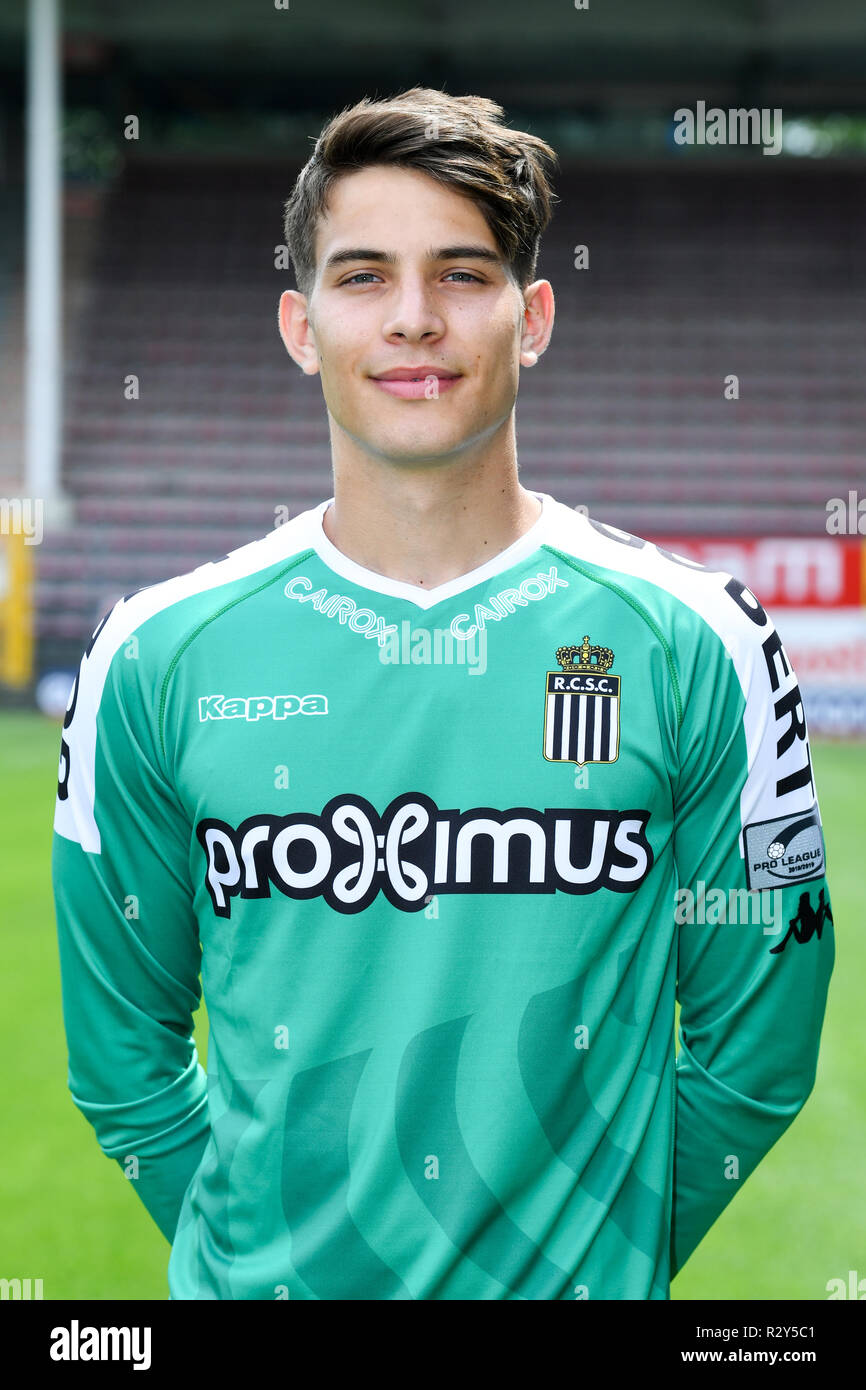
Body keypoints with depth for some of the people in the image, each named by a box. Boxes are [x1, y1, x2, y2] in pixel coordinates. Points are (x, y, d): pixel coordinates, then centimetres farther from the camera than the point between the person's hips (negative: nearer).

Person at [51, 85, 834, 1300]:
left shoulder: (695, 644, -6)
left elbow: (754, 1049, -1)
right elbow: (122, 1053, 3)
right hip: (257, 1281, 1)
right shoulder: (160, 657, -4)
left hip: (582, 1285, 0)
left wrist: (600, 1249, -2)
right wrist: (264, 1250, 0)